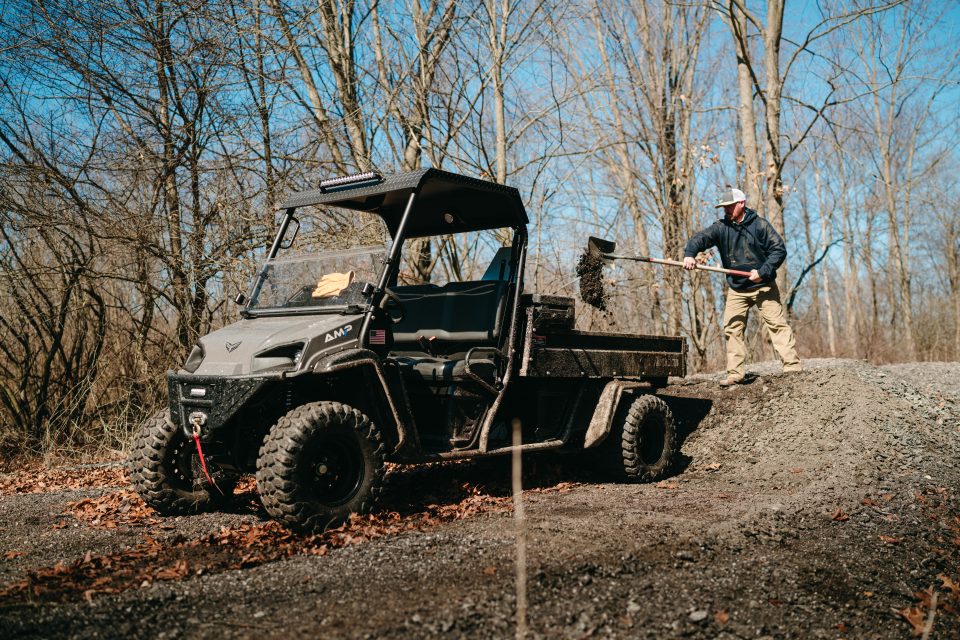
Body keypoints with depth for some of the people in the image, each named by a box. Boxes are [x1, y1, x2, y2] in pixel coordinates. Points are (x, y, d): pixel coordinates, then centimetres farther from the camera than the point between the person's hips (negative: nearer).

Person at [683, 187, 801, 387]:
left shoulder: (759, 225, -6)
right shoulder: (721, 227, 1)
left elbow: (779, 249, -7)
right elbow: (700, 239, -13)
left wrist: (763, 271, -19)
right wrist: (689, 254, -35)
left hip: (764, 286, -3)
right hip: (736, 289, 3)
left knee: (777, 323, -6)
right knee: (732, 328, 0)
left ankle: (792, 365, -2)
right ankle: (735, 373, 4)